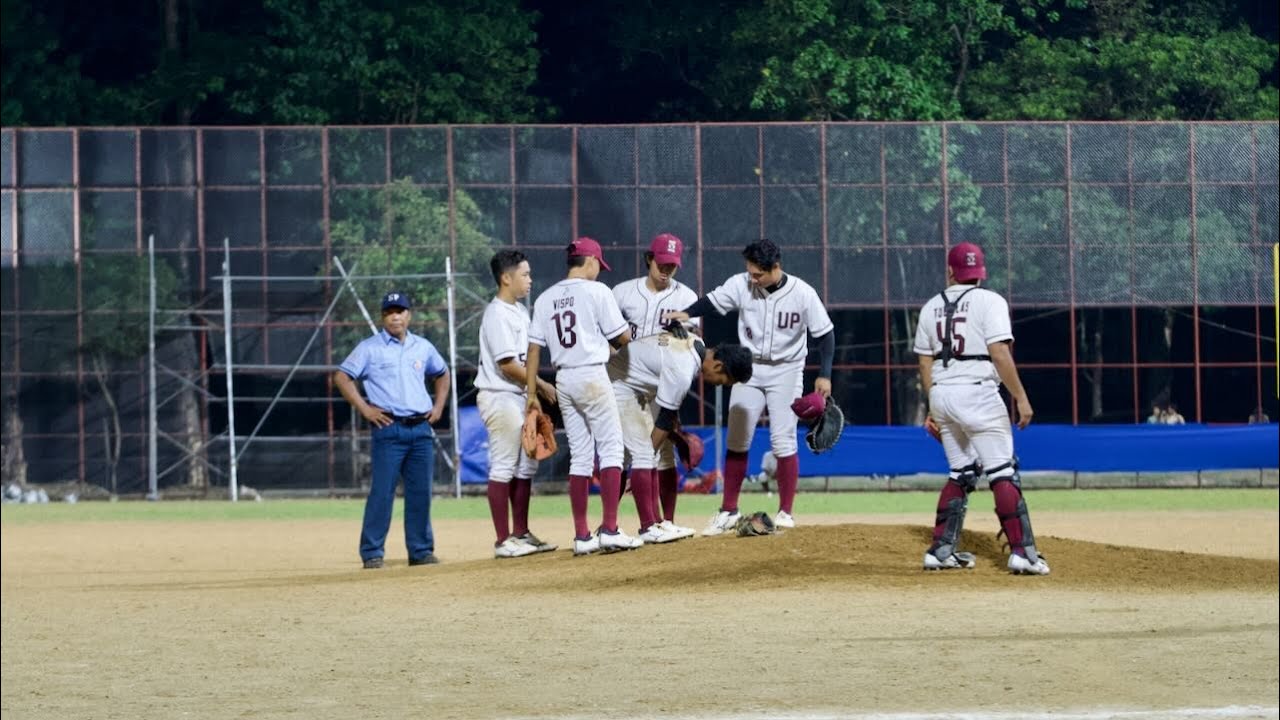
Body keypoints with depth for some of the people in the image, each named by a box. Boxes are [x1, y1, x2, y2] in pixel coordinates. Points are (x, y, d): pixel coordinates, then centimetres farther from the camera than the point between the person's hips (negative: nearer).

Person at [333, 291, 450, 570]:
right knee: (382, 491, -8)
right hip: (389, 429, -4)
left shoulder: (423, 347, 14)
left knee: (421, 492, 6)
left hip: (421, 429, 4)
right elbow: (342, 376, -2)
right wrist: (364, 408, -9)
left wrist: (438, 406, 15)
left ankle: (421, 550, 13)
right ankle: (372, 553, -5)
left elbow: (442, 374, 29)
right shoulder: (370, 348, 1)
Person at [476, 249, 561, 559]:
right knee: (503, 469, -7)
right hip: (500, 397, -10)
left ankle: (521, 534, 19)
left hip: (520, 397, 10)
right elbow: (507, 364, -19)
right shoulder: (497, 314, -15)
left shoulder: (520, 311, 15)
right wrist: (542, 386, -13)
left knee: (525, 467, 12)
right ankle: (504, 541, -5)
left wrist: (537, 390, 10)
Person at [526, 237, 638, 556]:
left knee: (580, 456, 10)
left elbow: (534, 348, 6)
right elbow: (622, 338, -4)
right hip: (592, 376, -6)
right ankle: (610, 530, -12)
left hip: (563, 380, 6)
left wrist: (532, 394, 8)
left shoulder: (545, 299, 9)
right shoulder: (596, 291, -6)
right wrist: (626, 331, 19)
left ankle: (582, 536, 8)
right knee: (610, 449, -2)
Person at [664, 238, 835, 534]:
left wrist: (824, 375, -14)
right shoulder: (741, 285, -11)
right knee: (737, 440, 3)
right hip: (748, 369, 3)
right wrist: (686, 314, -31)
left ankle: (786, 512, 5)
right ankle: (728, 510, 12)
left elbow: (825, 333, -9)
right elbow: (712, 301, -11)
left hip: (785, 372, -3)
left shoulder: (803, 294, -16)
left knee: (783, 441, -6)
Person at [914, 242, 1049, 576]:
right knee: (1003, 472, -7)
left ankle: (941, 550, 13)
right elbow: (999, 353, -14)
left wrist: (934, 408, 20)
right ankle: (1021, 551, -15)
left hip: (941, 394, 6)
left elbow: (925, 363, 13)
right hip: (977, 394, -6)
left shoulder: (931, 307, 12)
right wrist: (1020, 397, -11)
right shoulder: (989, 301, -5)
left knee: (961, 472, 17)